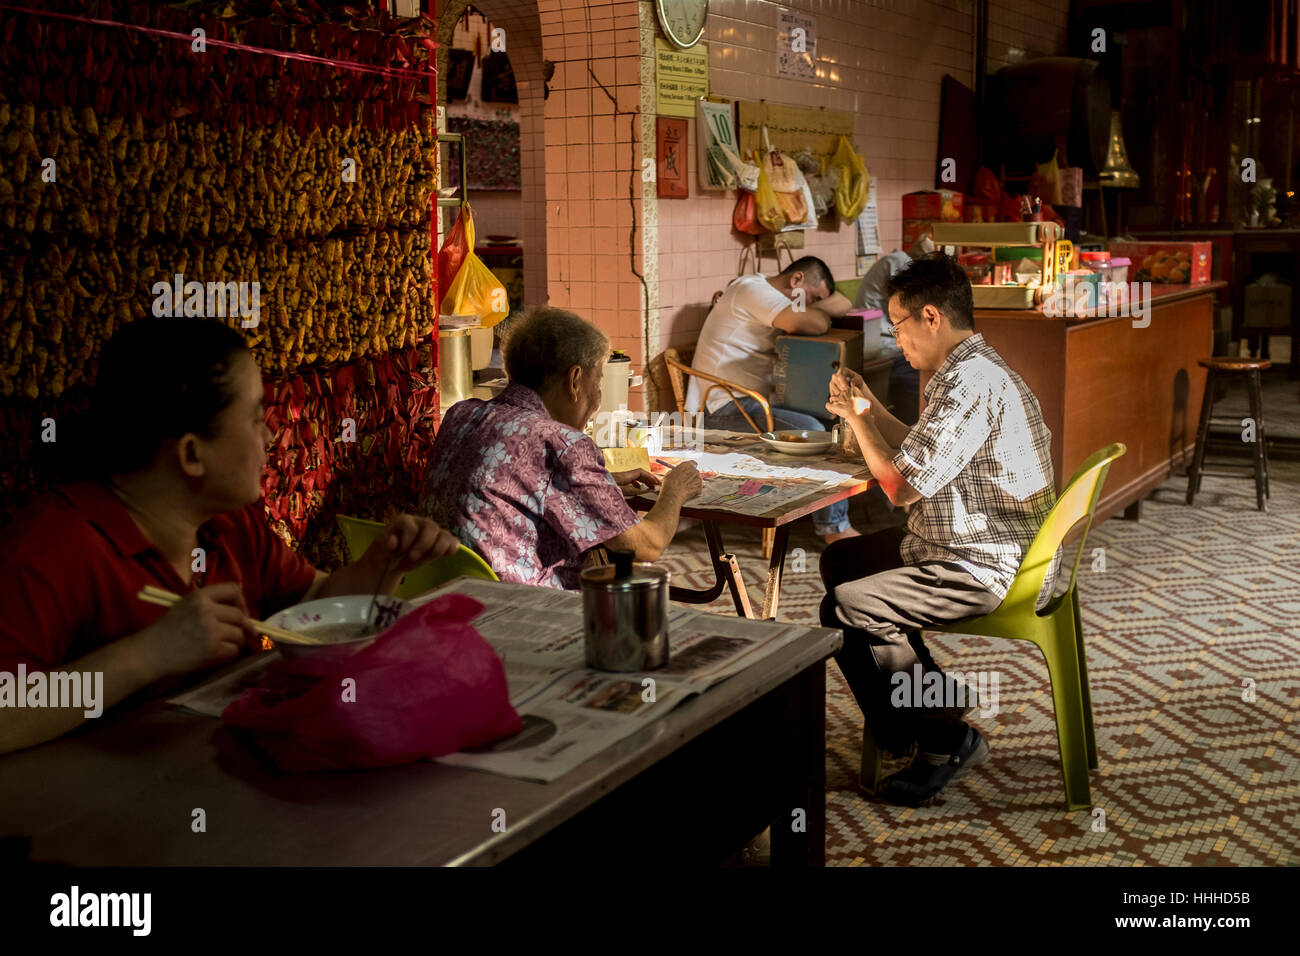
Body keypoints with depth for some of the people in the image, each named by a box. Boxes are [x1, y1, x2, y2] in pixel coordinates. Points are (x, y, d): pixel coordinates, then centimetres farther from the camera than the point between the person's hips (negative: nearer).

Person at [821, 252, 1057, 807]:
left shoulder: (971, 383, -24)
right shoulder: (964, 371, 10)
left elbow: (902, 486, -25)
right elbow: (924, 457, 21)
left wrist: (858, 418, -11)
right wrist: (871, 410, 11)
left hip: (988, 569, -11)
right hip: (962, 543, 11)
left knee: (843, 609, -20)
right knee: (840, 560, 20)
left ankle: (946, 739, -4)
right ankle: (932, 693, 25)